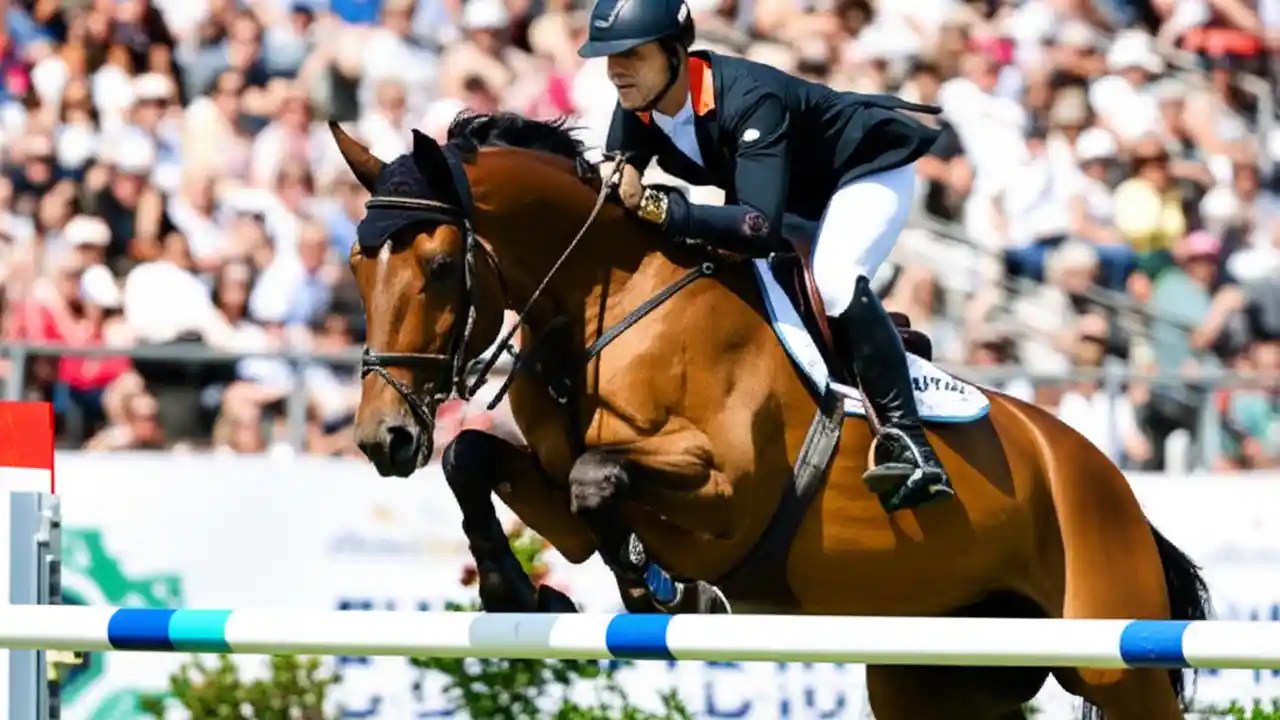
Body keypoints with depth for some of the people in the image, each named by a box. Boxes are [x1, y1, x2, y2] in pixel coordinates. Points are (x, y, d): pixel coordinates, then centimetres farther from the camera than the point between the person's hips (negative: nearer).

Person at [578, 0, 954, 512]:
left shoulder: (747, 100, -39)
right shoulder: (636, 113, -15)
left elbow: (761, 227, -48)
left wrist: (657, 207, -53)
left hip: (869, 169, -9)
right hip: (801, 197, 9)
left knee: (834, 279, -33)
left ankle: (907, 445, -32)